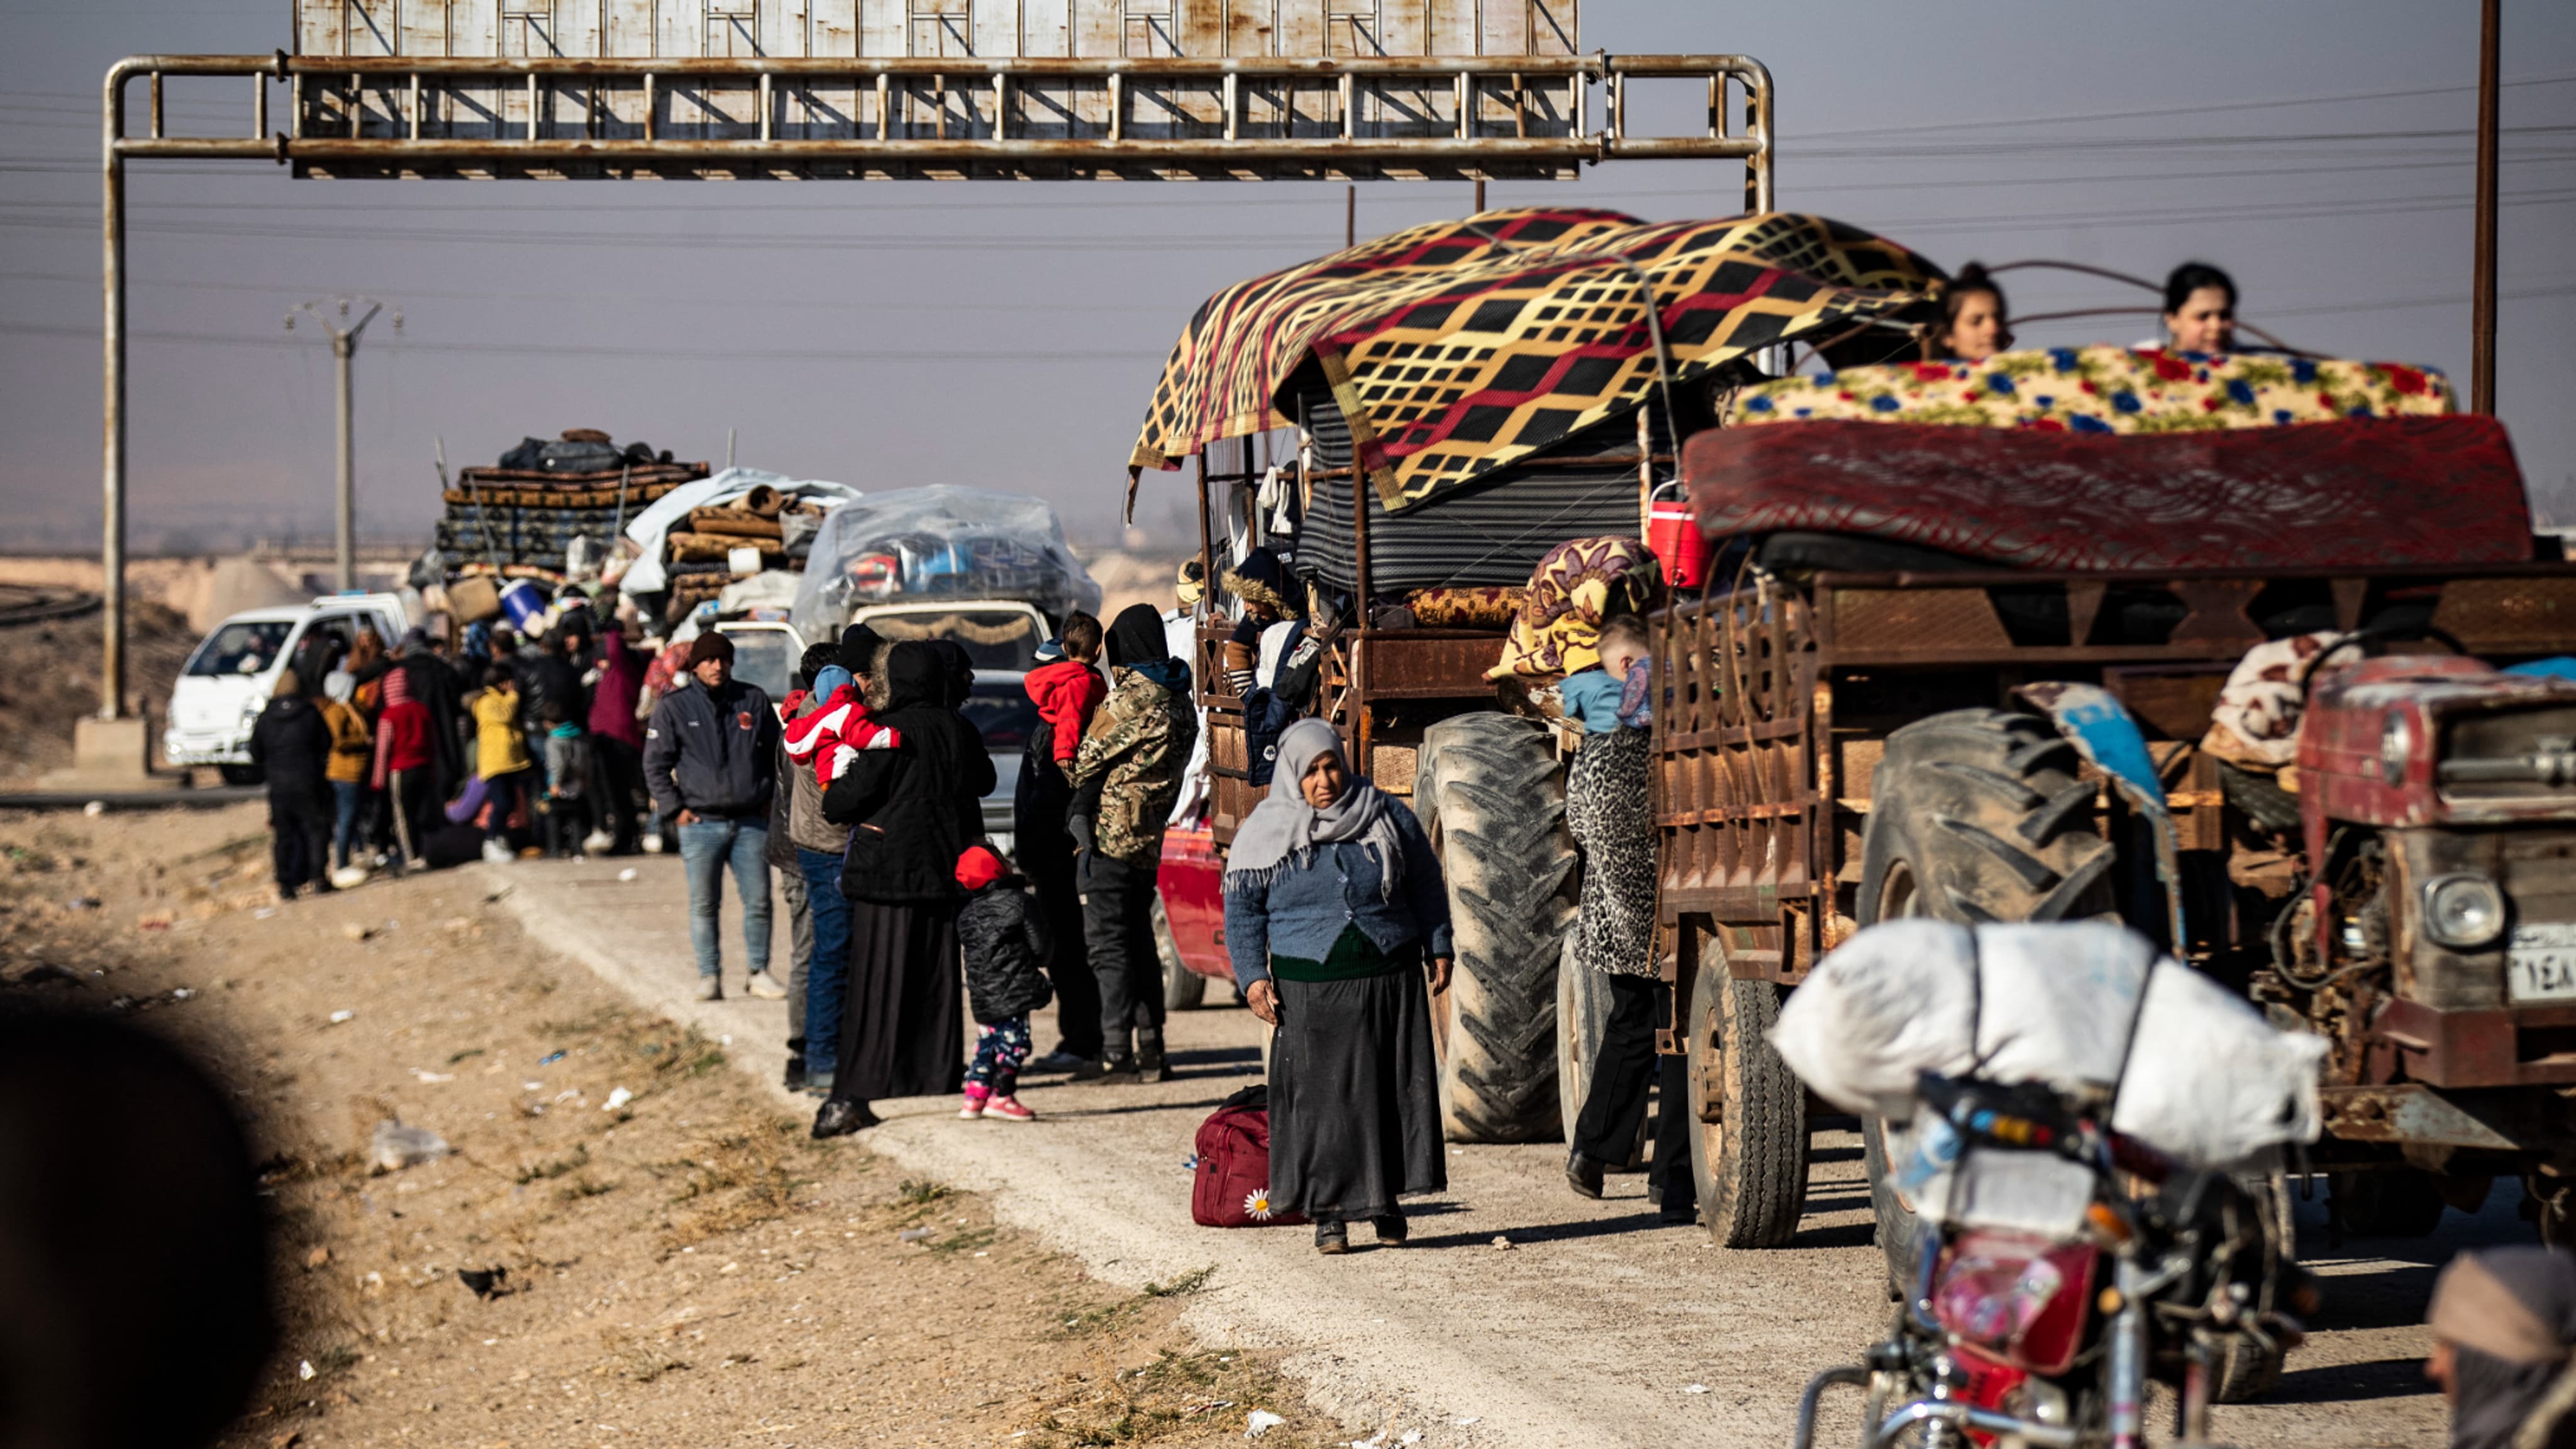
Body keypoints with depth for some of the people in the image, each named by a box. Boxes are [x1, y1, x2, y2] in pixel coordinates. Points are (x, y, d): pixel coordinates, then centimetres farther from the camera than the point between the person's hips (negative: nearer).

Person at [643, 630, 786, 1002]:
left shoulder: (754, 700, 6)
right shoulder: (674, 707, 0)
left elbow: (777, 753, 16)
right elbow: (655, 765, 2)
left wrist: (772, 799, 9)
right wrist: (675, 810, -4)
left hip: (751, 821, 2)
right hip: (701, 823, -2)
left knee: (759, 901, 2)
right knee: (703, 905, 0)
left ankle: (759, 972, 13)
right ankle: (709, 976, 7)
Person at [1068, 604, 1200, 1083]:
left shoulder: (1132, 694, -13)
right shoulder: (1181, 702, 14)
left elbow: (1088, 760, -7)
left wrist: (1079, 809, 12)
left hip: (1111, 831, -8)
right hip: (1150, 837, 8)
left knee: (1108, 941, -6)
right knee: (1140, 940, 14)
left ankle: (1117, 1054, -9)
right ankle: (1150, 1051, 16)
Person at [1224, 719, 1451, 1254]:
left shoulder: (1387, 818, 4)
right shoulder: (1268, 835, 1)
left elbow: (1427, 884, 14)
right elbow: (1242, 910, 6)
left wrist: (1438, 948, 10)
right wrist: (1253, 975, -3)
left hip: (1390, 980, 1)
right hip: (1311, 988, -1)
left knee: (1394, 1087, 2)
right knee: (1321, 1097, -3)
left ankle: (1385, 1198, 15)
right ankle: (1329, 1212, 4)